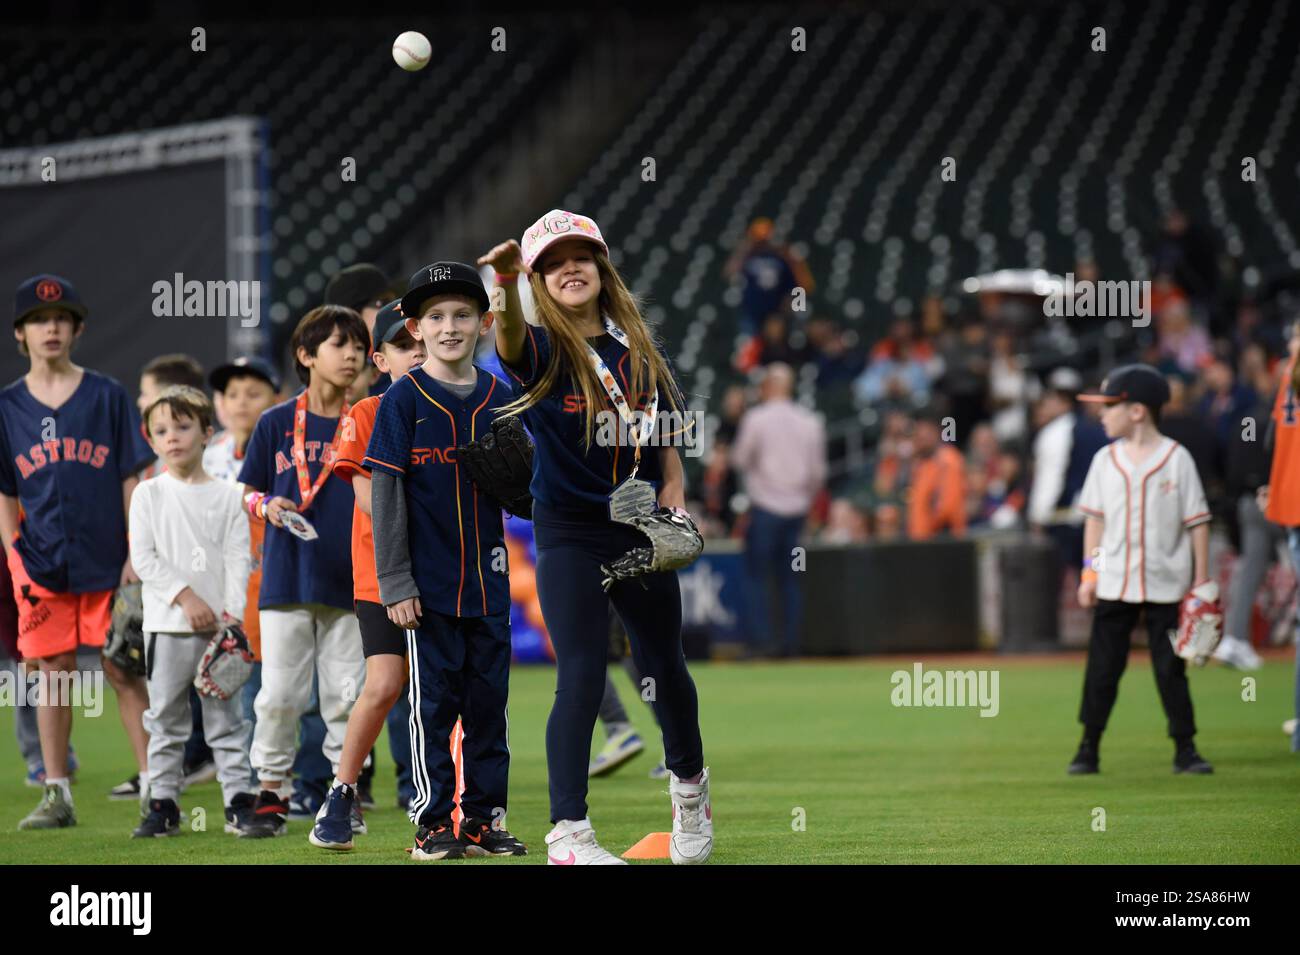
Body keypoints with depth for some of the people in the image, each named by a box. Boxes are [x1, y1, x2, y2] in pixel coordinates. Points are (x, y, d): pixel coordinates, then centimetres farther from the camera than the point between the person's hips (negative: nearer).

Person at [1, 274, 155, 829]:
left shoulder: (106, 396, 3)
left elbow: (132, 480, 3)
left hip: (107, 560, -2)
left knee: (124, 671, -2)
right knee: (54, 673, 4)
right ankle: (56, 795, 9)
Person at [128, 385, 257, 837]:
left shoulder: (228, 496, 6)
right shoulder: (148, 495, 5)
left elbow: (238, 558, 2)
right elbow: (143, 557, -3)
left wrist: (232, 614, -10)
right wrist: (186, 597, -13)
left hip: (220, 626, 0)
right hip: (166, 625, 0)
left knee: (226, 716, 1)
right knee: (165, 720, 4)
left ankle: (238, 802, 4)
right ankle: (163, 804, 10)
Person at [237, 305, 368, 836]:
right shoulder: (276, 424, 2)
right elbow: (248, 492, 9)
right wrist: (267, 506, -13)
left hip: (349, 580, 1)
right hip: (287, 578, -1)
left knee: (346, 696, 4)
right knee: (279, 694, -1)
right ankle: (270, 793, 10)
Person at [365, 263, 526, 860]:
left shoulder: (499, 399, 6)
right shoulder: (404, 401, -5)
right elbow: (386, 493, -7)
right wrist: (395, 582, -11)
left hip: (489, 580, 4)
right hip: (430, 582, -4)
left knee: (489, 699, 8)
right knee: (434, 700, 0)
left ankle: (484, 819, 16)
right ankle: (433, 824, 7)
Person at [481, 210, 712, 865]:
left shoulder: (637, 349, 6)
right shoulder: (543, 350, -8)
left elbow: (666, 437, 17)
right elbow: (510, 343, -34)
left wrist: (671, 491, -2)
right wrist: (505, 284, -55)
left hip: (642, 530, 4)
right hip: (570, 534, -4)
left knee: (665, 667, 15)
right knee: (582, 678, -13)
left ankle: (689, 784, 42)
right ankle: (568, 832, -11)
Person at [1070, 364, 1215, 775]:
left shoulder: (1176, 459, -5)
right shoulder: (1105, 460, 4)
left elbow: (1198, 521, -3)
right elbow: (1095, 519, 10)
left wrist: (1202, 580, -4)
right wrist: (1090, 573, 5)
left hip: (1166, 584, -3)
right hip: (1114, 584, 3)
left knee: (1171, 668, 3)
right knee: (1102, 667, 4)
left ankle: (1185, 749, 11)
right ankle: (1089, 748, 12)